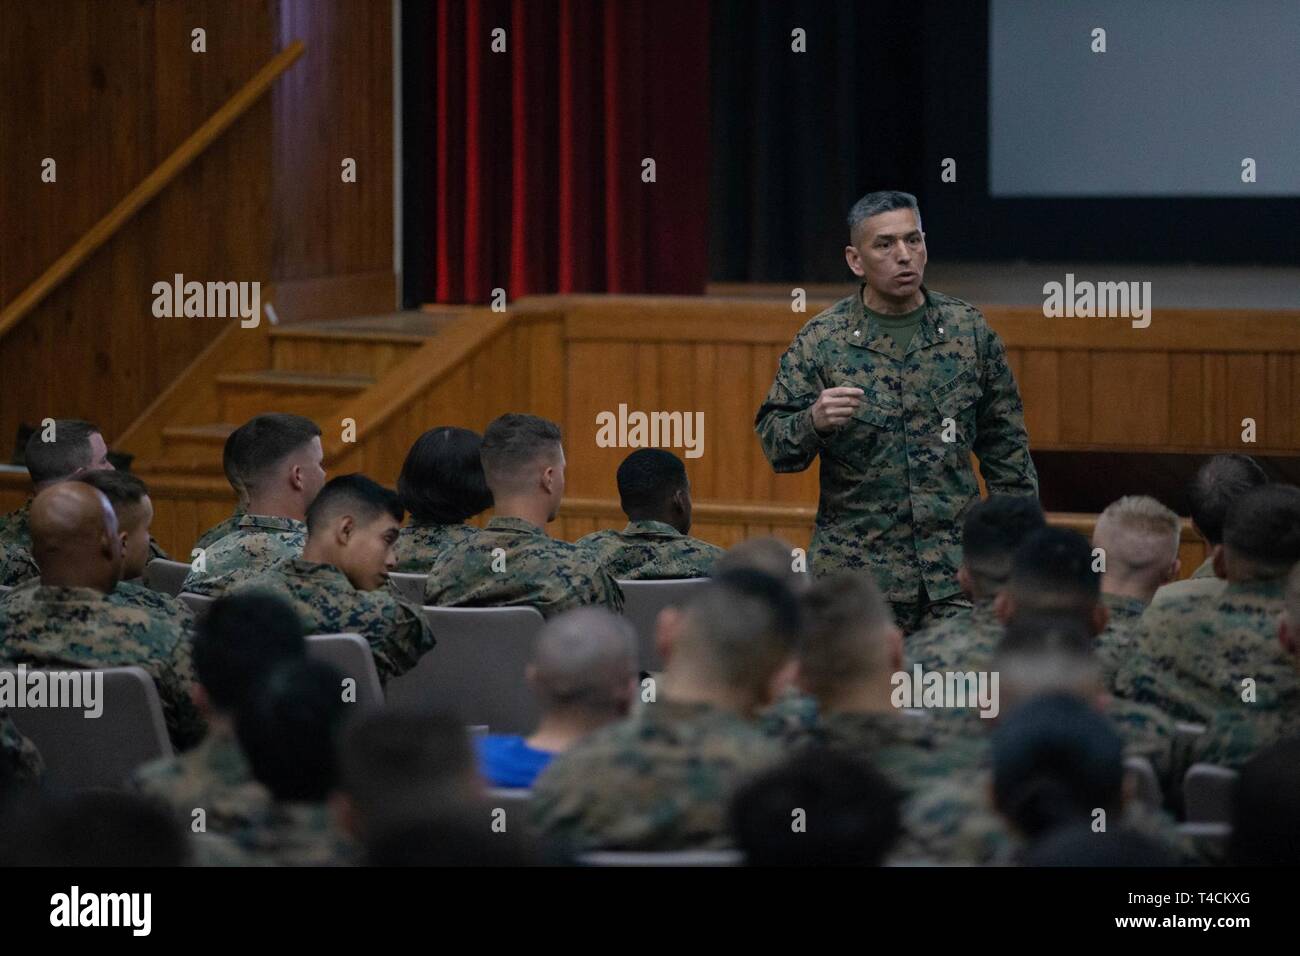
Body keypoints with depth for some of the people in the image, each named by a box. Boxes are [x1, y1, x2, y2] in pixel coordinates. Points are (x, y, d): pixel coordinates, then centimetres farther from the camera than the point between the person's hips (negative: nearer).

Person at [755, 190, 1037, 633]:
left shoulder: (969, 330, 6)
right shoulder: (821, 340, 0)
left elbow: (1006, 446, 13)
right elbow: (774, 443, -1)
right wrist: (814, 422, -22)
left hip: (956, 568, 1)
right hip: (856, 571, -1)